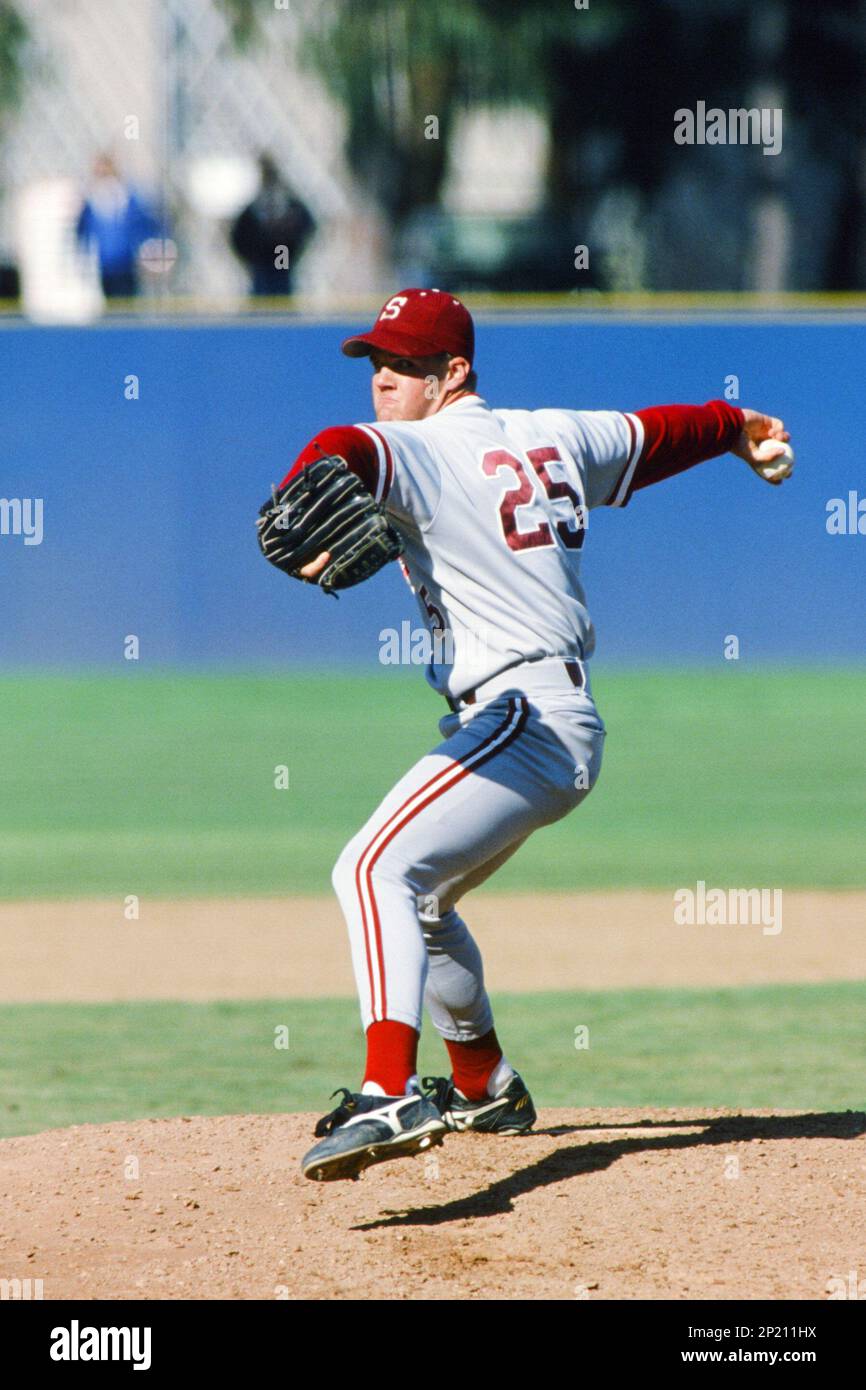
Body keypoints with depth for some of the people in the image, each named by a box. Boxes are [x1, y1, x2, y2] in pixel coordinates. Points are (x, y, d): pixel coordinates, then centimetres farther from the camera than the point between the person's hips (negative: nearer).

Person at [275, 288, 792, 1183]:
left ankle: (393, 1094, -47)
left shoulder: (424, 455, -9)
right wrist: (738, 429, 53)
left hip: (520, 721, -10)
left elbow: (340, 454, -32)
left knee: (377, 868, -27)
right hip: (568, 730, 10)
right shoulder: (554, 438, 17)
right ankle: (487, 1091, 43)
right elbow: (656, 434, 35)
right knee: (420, 896, 28)